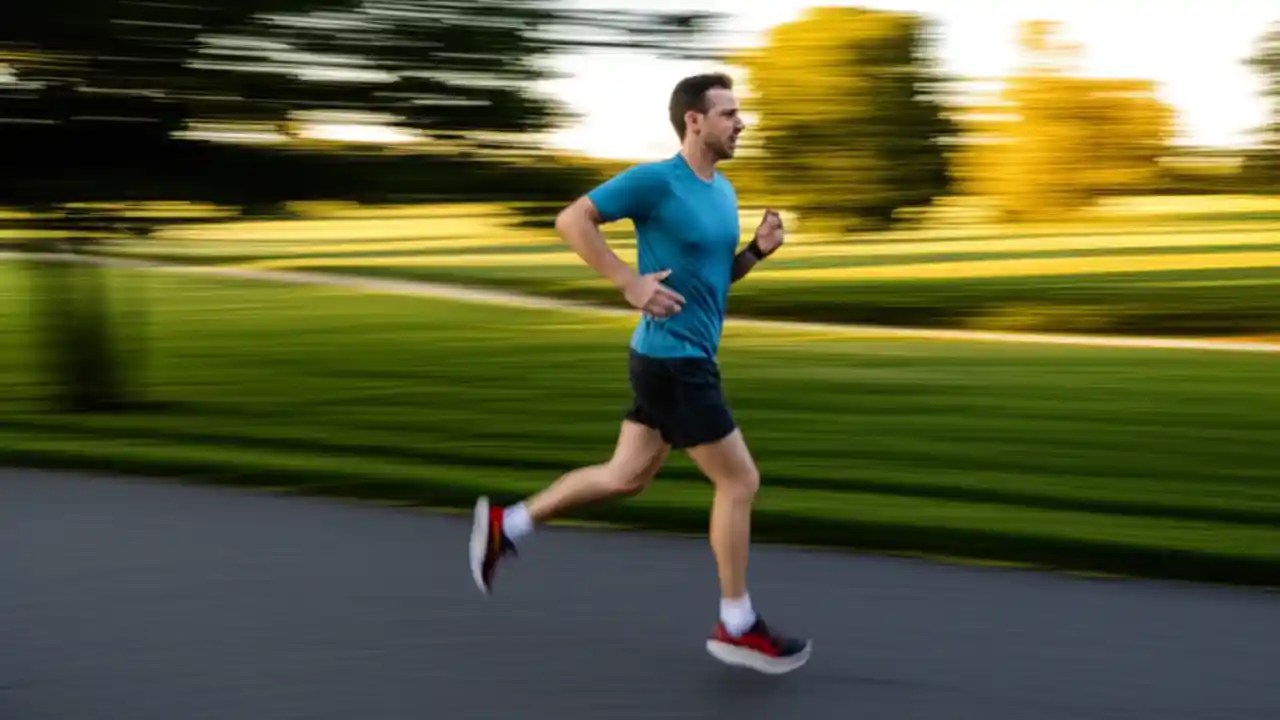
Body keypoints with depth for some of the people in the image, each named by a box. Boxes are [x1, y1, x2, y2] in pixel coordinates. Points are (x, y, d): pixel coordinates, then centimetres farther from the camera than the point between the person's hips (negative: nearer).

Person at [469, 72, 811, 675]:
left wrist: (758, 249, 2)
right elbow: (571, 220, -16)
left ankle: (505, 526, 26)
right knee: (739, 480, -4)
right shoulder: (655, 180, -15)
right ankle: (737, 627, 7)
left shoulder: (723, 191, 12)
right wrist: (631, 283, -21)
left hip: (681, 360, 9)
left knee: (626, 477, 17)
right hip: (672, 359, -9)